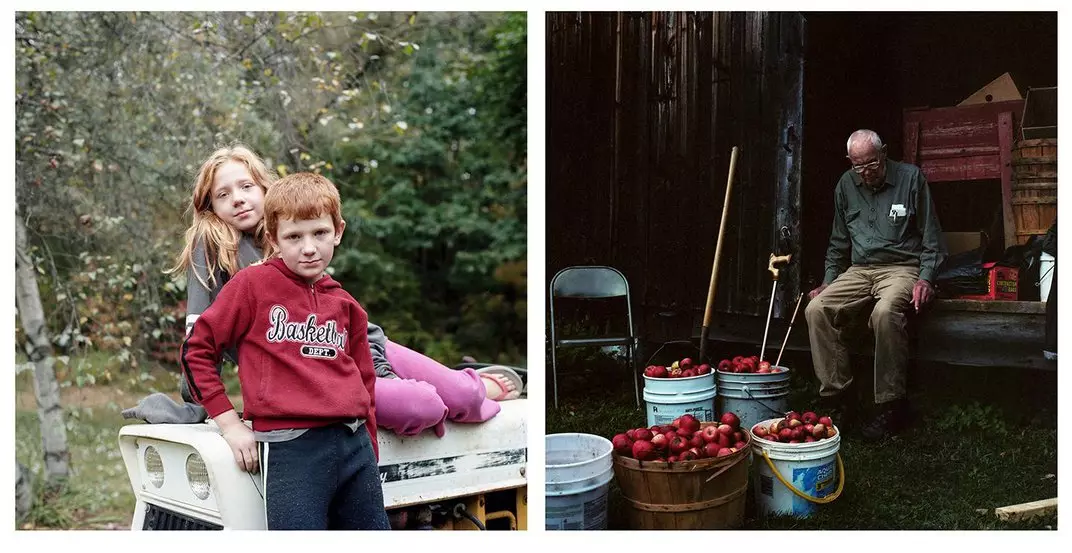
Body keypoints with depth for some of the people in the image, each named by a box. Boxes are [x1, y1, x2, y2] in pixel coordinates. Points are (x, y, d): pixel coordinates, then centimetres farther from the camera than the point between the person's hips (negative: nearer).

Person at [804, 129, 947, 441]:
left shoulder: (910, 178, -1)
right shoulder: (846, 185, 12)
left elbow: (931, 239, 1)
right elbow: (838, 243, 22)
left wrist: (926, 278, -11)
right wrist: (828, 282, 12)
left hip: (902, 268, -5)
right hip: (859, 270, 5)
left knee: (886, 312, -37)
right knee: (816, 308, -23)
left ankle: (890, 405, -27)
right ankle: (835, 395, -18)